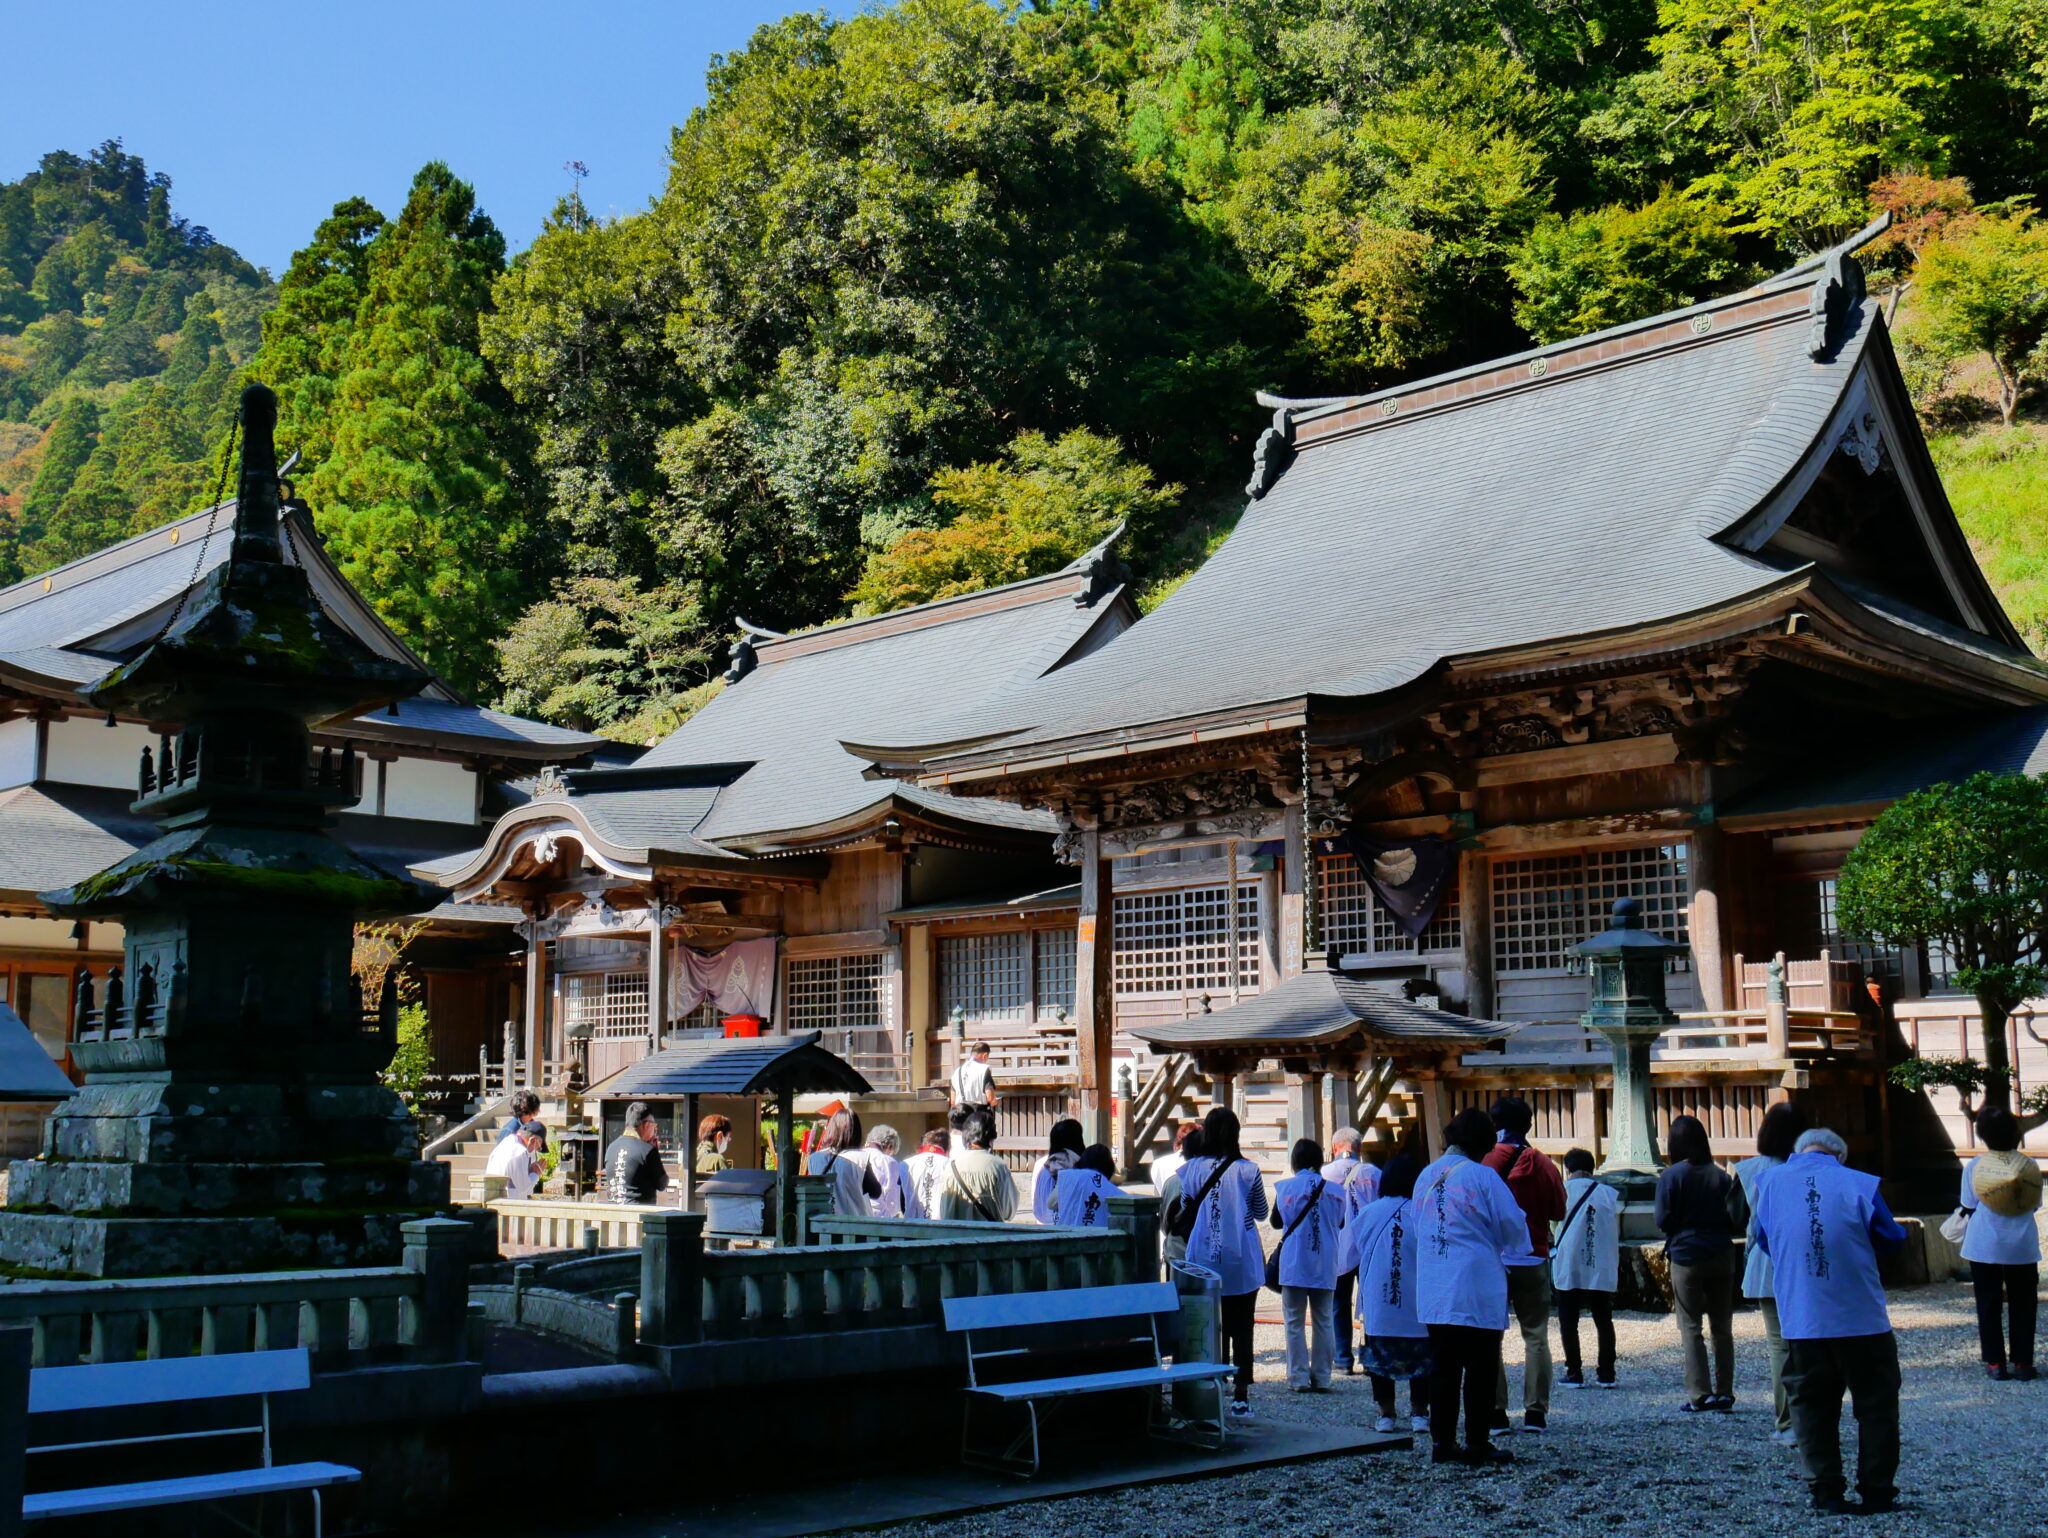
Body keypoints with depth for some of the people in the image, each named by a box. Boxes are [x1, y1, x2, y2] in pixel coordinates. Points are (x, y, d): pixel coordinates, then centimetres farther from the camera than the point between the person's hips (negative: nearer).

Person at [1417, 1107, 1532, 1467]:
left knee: (1442, 1368, 11)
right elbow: (1513, 1226, -5)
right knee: (1481, 1370, 4)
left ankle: (1442, 1443, 15)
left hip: (1432, 1292, 6)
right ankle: (1478, 1447, 7)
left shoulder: (1425, 1177, 8)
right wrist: (1513, 1251, 16)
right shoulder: (1482, 1176, -11)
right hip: (1478, 1292, -6)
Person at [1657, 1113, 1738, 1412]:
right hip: (1722, 1256, 4)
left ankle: (1699, 1394, -4)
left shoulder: (1671, 1176, -8)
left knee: (1691, 1328, 0)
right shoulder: (1722, 1176, 4)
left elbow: (1663, 1220, -9)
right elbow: (1734, 1218, 4)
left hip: (1687, 1256, -4)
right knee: (1722, 1328, 11)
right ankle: (1724, 1392, 11)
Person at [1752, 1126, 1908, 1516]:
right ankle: (1876, 1491, 15)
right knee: (1876, 1404, 13)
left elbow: (1763, 1239, 13)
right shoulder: (1858, 1184, -9)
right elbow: (1893, 1241, 2)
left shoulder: (1772, 1182, 0)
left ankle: (1826, 1493, 13)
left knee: (1812, 1407, 13)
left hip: (1801, 1323, 2)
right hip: (1862, 1319, -2)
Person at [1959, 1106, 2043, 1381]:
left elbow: (1968, 1207, -1)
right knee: (2022, 1306, 10)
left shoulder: (1974, 1167, -6)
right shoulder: (2028, 1165, -2)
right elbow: (2034, 1205, 5)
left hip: (1984, 1247, -1)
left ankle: (1995, 1363, 4)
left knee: (1989, 1307, 6)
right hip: (2023, 1246, 1)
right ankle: (2023, 1363, 10)